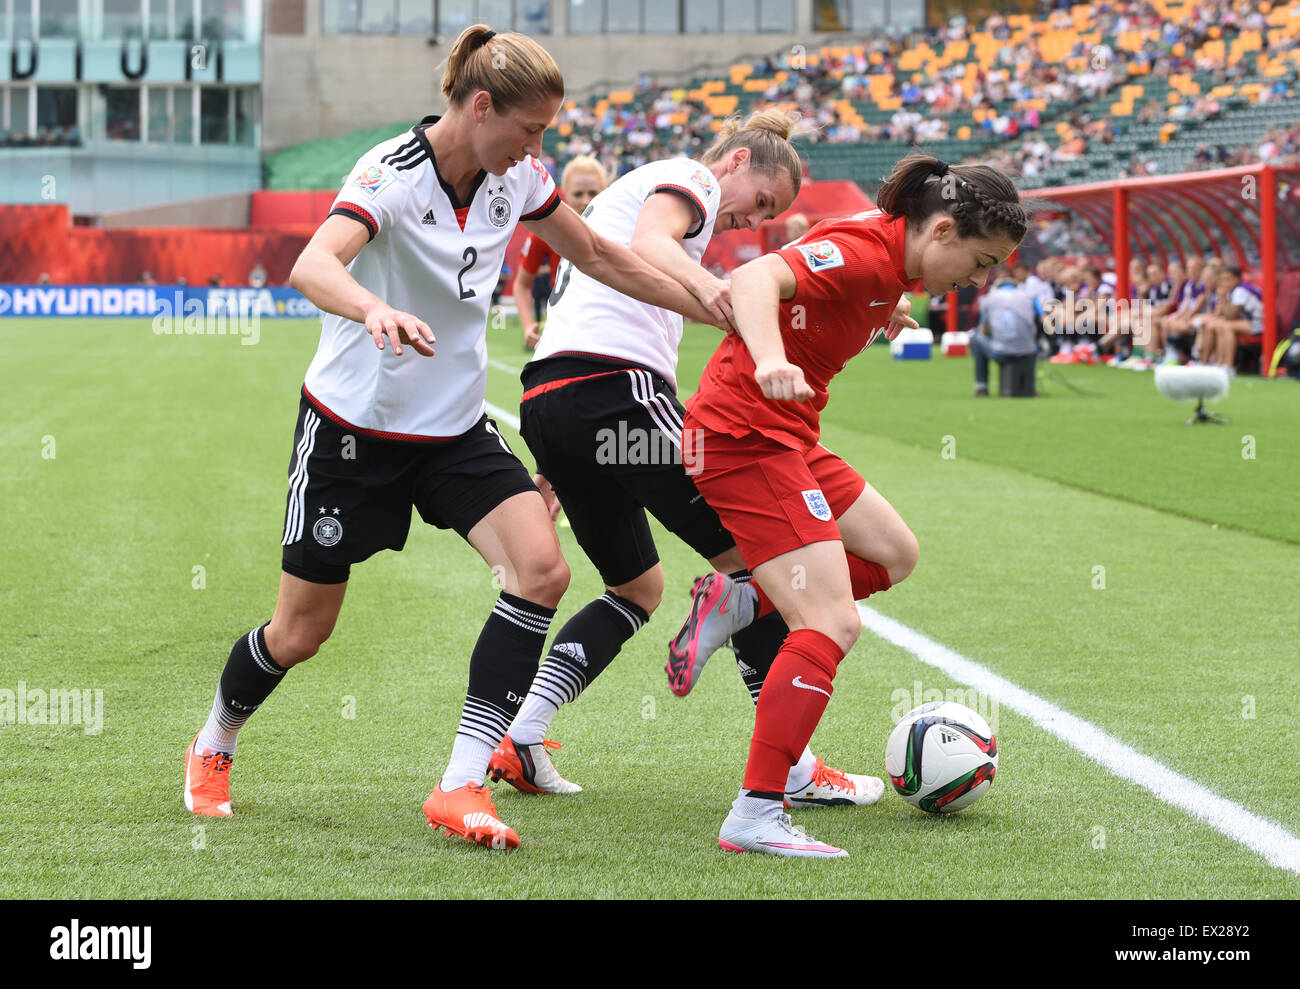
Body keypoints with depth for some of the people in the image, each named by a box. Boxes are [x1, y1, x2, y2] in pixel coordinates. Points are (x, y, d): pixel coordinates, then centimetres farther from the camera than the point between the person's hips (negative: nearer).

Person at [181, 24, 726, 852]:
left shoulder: (517, 177, -4)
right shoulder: (393, 175, -24)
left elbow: (599, 256, 12)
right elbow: (313, 267, -42)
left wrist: (722, 311, 13)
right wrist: (376, 311, -63)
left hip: (456, 427, 5)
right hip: (355, 425, -5)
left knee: (542, 568, -20)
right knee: (301, 633, 5)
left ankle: (463, 785, -15)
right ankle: (213, 748, 38)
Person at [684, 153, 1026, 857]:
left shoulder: (894, 264, 8)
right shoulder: (864, 251, -20)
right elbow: (755, 278, -37)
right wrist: (770, 361, -53)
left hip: (786, 438, 10)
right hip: (746, 436, -10)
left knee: (894, 554, 23)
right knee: (833, 627, -17)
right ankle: (755, 817, -19)